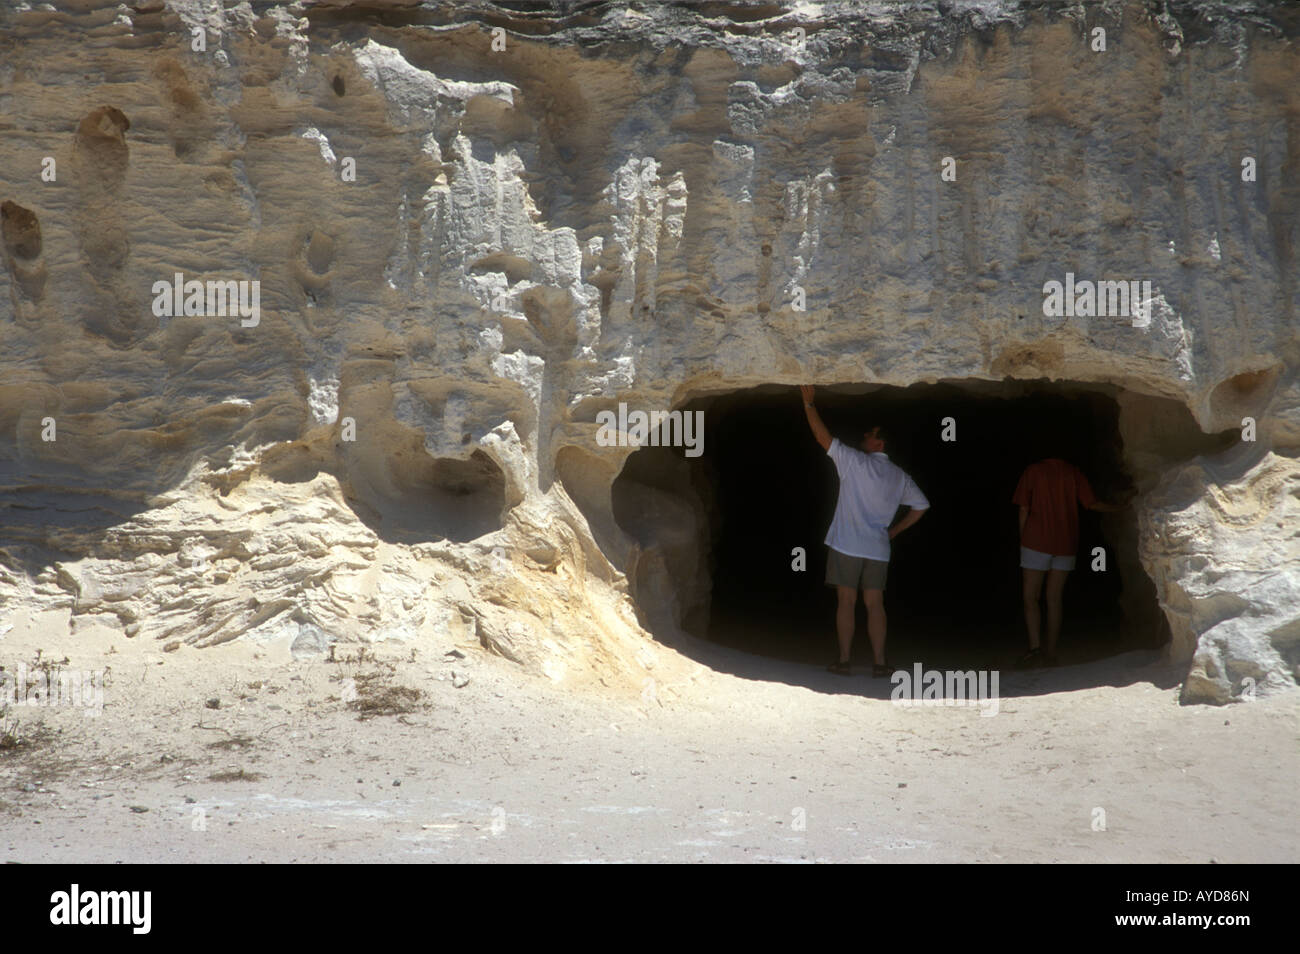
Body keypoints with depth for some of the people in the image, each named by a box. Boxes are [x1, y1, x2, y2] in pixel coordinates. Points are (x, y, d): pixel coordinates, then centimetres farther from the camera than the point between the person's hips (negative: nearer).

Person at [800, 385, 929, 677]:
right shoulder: (900, 477, 10)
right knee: (874, 604, 4)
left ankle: (843, 660, 1)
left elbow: (822, 436, -5)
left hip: (847, 544, -4)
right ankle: (879, 662, 0)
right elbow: (921, 506, 17)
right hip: (878, 549, 4)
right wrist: (894, 530, 19)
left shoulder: (855, 461, -6)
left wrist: (809, 403, 2)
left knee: (846, 601, 1)